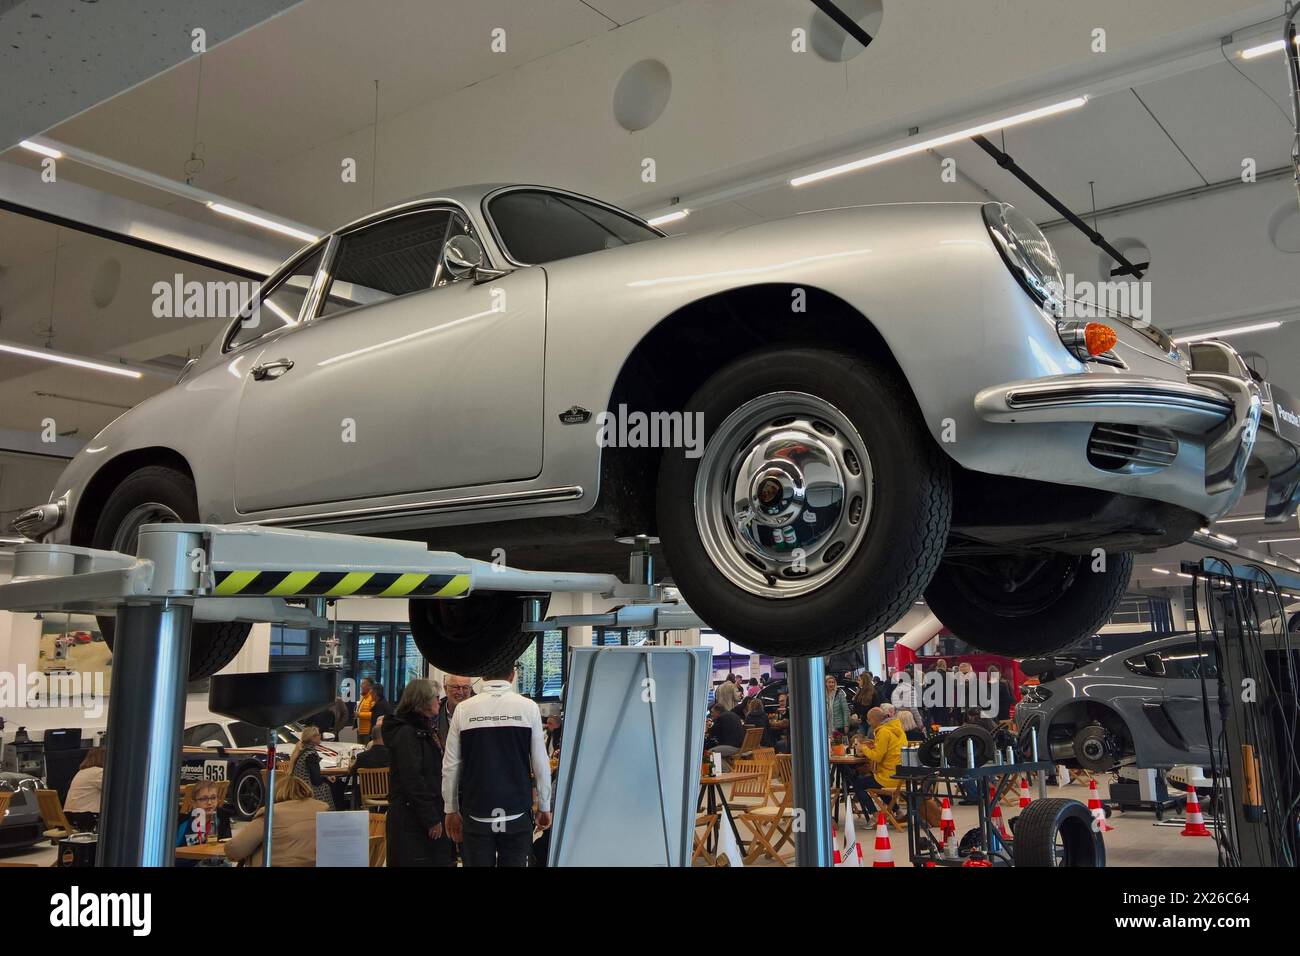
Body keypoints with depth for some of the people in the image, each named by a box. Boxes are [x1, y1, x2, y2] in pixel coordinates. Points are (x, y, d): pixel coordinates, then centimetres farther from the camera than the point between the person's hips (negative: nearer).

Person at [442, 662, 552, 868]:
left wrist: (451, 810, 12)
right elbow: (541, 763, -2)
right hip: (517, 814, -1)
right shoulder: (528, 707, -3)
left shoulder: (464, 710, -1)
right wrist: (544, 806, 9)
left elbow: (451, 766, 2)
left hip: (476, 814, 1)